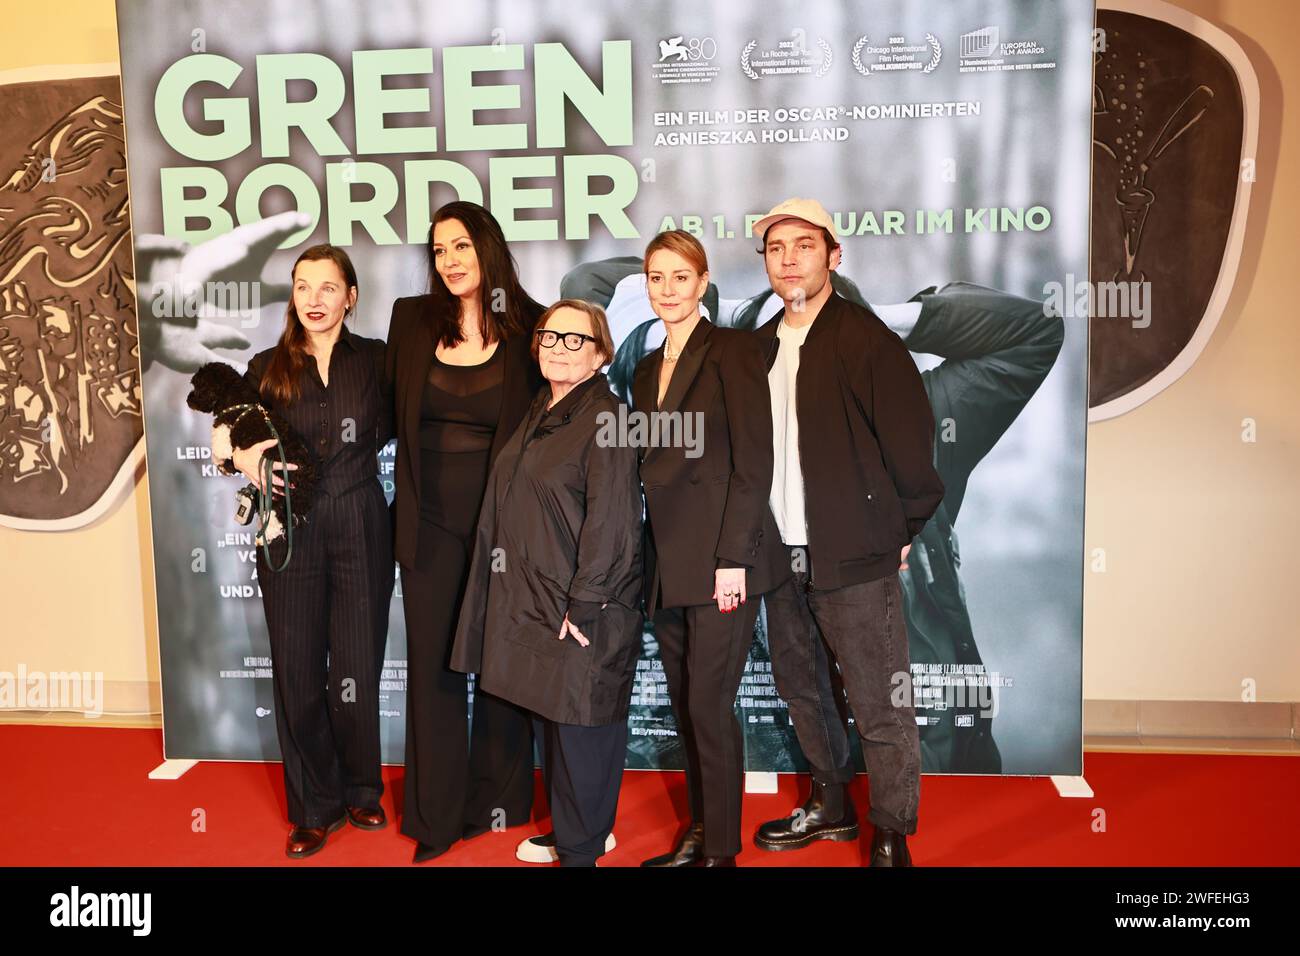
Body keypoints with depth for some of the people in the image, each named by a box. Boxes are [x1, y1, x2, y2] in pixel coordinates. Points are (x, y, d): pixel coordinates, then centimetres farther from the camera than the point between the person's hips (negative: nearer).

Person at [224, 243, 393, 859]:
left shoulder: (375, 360, 2)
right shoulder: (267, 368, 5)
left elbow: (389, 429, 9)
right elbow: (231, 440, 9)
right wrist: (244, 457, -10)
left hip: (359, 528, -1)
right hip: (289, 531, 1)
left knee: (357, 668, 6)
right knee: (298, 670, 6)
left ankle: (360, 793, 27)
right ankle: (313, 808, 22)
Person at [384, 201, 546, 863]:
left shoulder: (530, 328, -5)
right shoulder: (411, 319, 3)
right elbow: (391, 410, 10)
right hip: (429, 521, 2)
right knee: (432, 663, 9)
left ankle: (499, 801, 28)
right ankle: (437, 816, 23)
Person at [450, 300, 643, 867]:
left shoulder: (603, 418, -13)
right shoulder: (539, 415, 13)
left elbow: (609, 521, -18)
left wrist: (582, 603, -19)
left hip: (587, 607, -8)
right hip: (534, 601, 8)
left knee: (582, 726, 3)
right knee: (554, 718, 17)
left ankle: (581, 849, 18)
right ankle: (568, 829, 33)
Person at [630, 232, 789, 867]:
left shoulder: (732, 350, -4)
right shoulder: (647, 369, 17)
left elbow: (753, 461, -11)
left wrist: (733, 558, -17)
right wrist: (648, 562, 10)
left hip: (721, 559, -7)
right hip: (668, 565, 7)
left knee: (710, 707, -3)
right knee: (685, 708, 12)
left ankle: (722, 850, 11)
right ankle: (699, 834, 25)